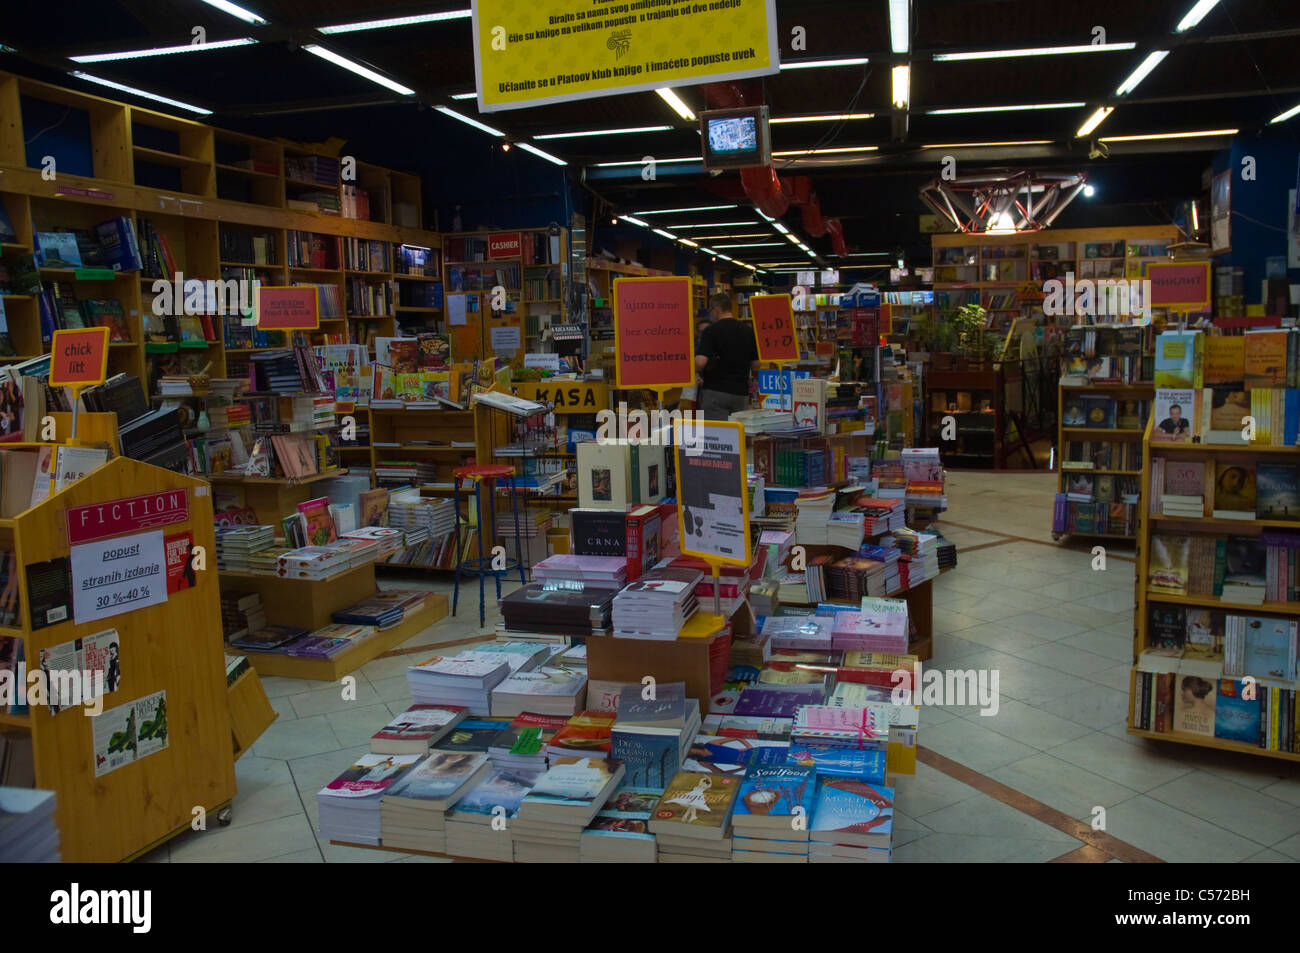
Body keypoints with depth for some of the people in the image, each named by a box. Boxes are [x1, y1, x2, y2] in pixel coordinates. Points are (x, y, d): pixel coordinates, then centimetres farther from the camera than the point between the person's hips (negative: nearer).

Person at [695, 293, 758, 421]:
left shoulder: (711, 330, -9)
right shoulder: (749, 331, 7)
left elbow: (701, 362, -18)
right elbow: (755, 365, 10)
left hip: (715, 391, -5)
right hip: (741, 392, 5)